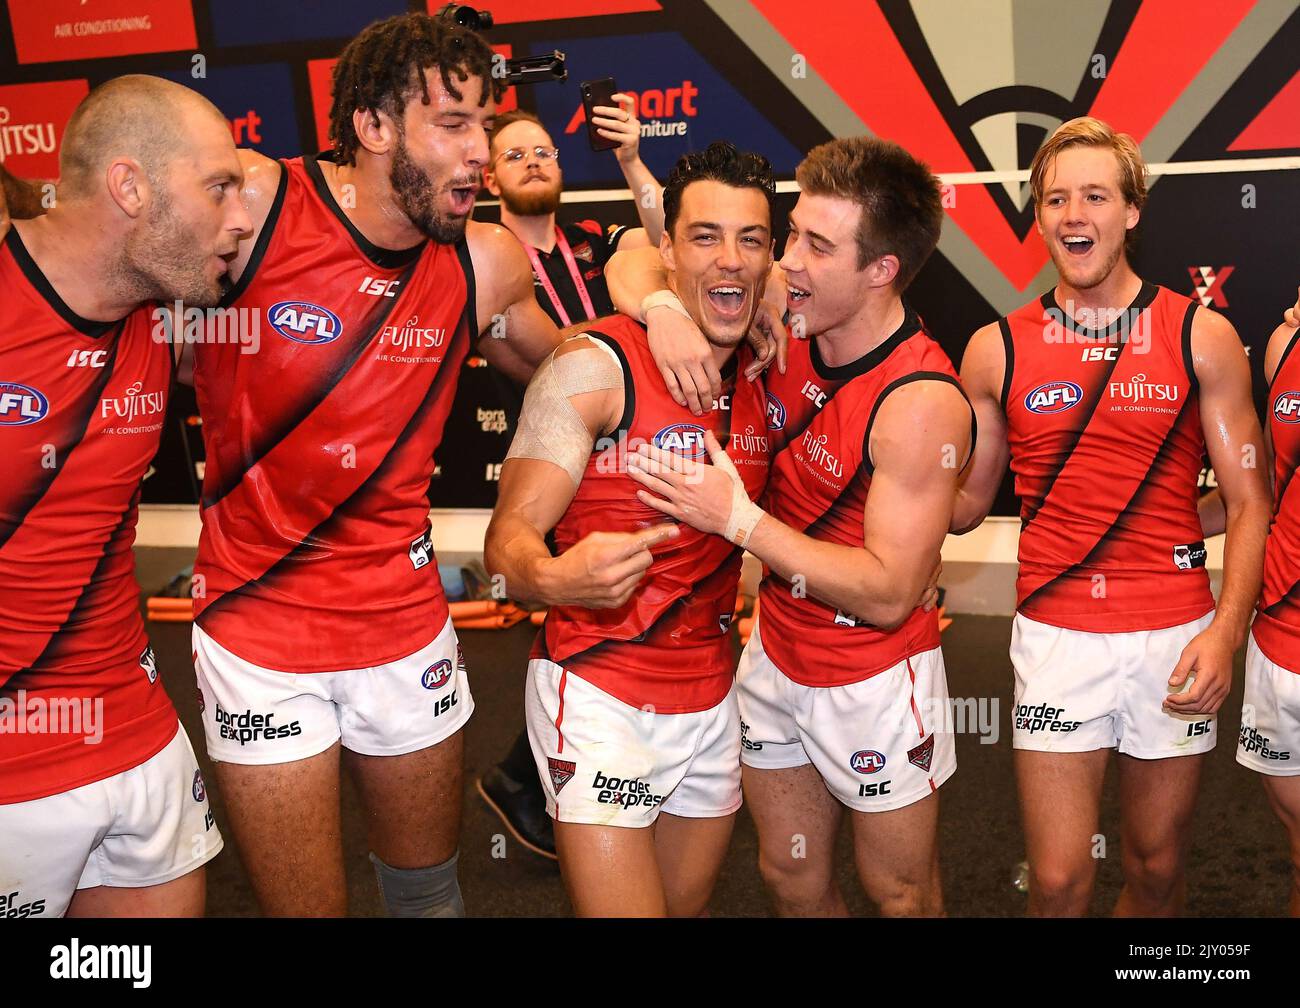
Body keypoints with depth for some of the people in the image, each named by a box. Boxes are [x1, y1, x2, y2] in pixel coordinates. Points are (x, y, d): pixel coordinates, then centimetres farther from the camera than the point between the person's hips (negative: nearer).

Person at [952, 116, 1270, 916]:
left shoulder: (1201, 337, -1)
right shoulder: (996, 350, 1)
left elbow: (1250, 504, -1)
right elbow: (967, 501, 9)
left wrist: (1225, 633, -14)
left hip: (1176, 638, 1)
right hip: (1056, 636, 0)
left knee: (1158, 869, 14)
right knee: (1059, 883, 2)